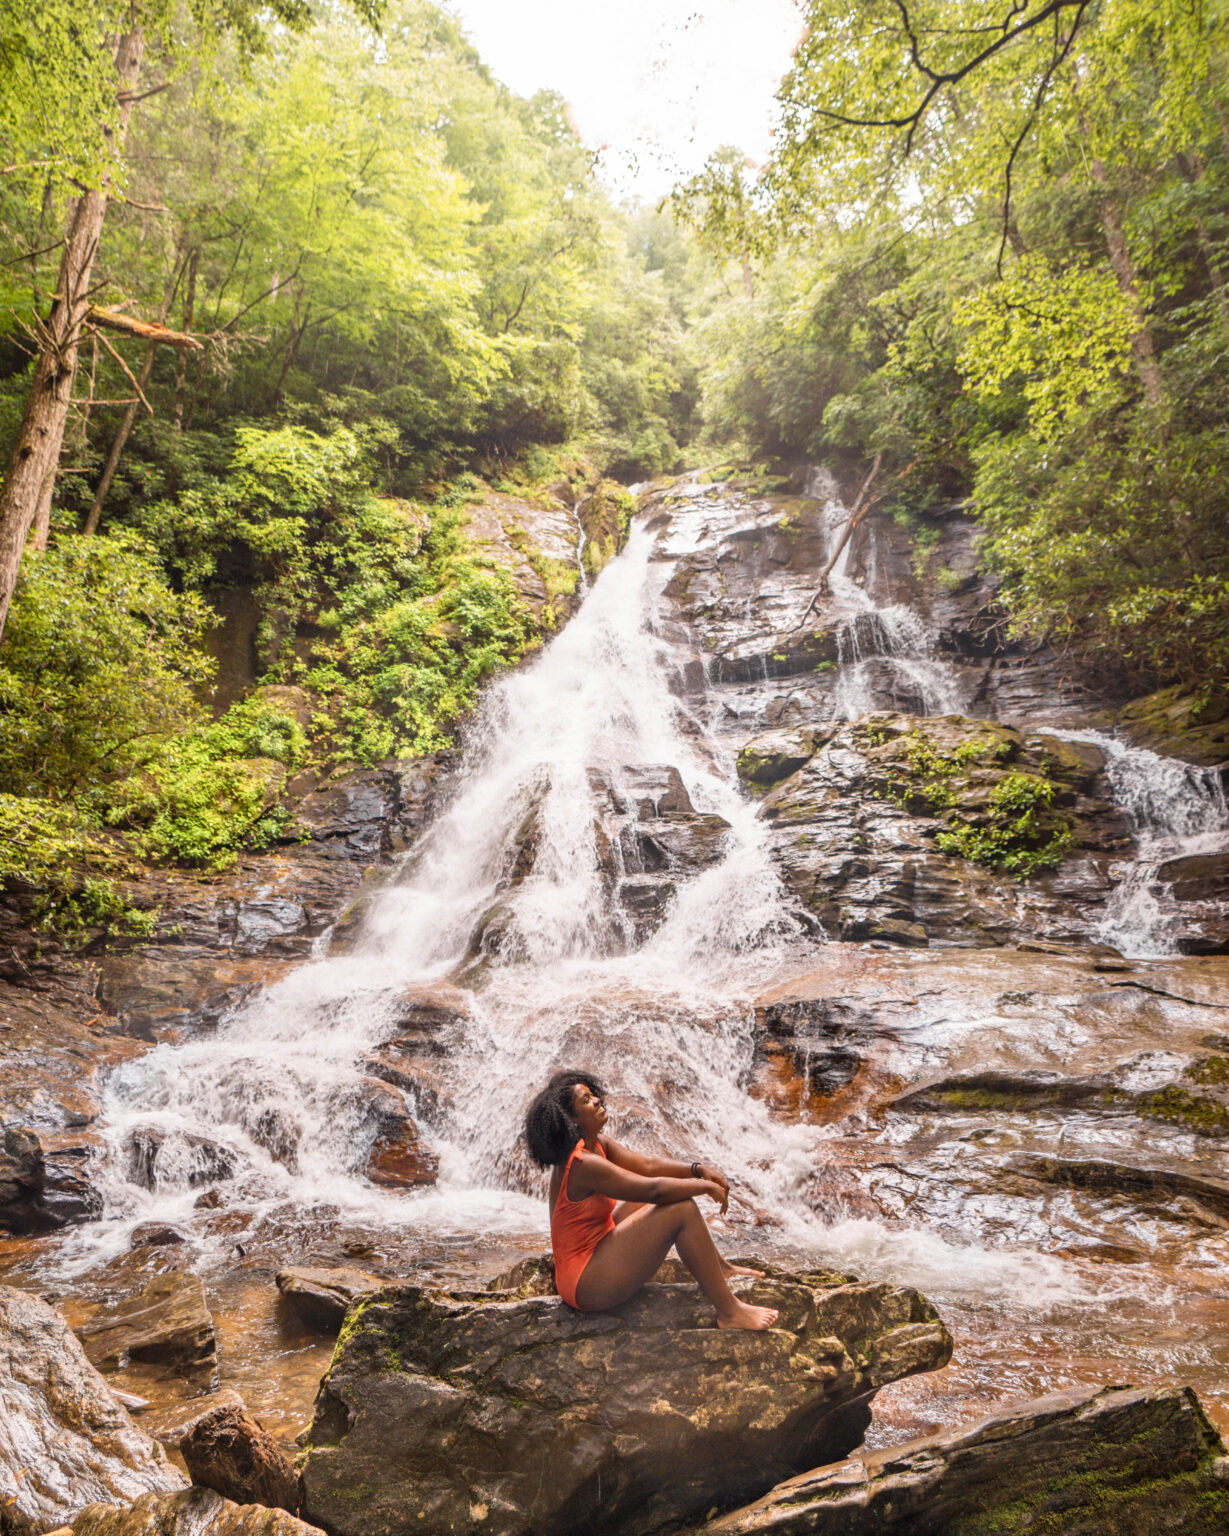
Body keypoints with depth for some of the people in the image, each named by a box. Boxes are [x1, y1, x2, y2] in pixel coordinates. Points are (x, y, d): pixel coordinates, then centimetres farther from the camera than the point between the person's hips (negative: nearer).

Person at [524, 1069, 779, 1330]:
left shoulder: (598, 1145, 5)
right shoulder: (582, 1164, -26)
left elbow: (648, 1165, 8)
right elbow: (652, 1189, -27)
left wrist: (697, 1169, -6)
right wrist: (706, 1186, -14)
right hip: (587, 1286, -10)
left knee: (670, 1190, 12)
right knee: (682, 1209, -17)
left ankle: (720, 1268, 20)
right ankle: (729, 1313, -10)